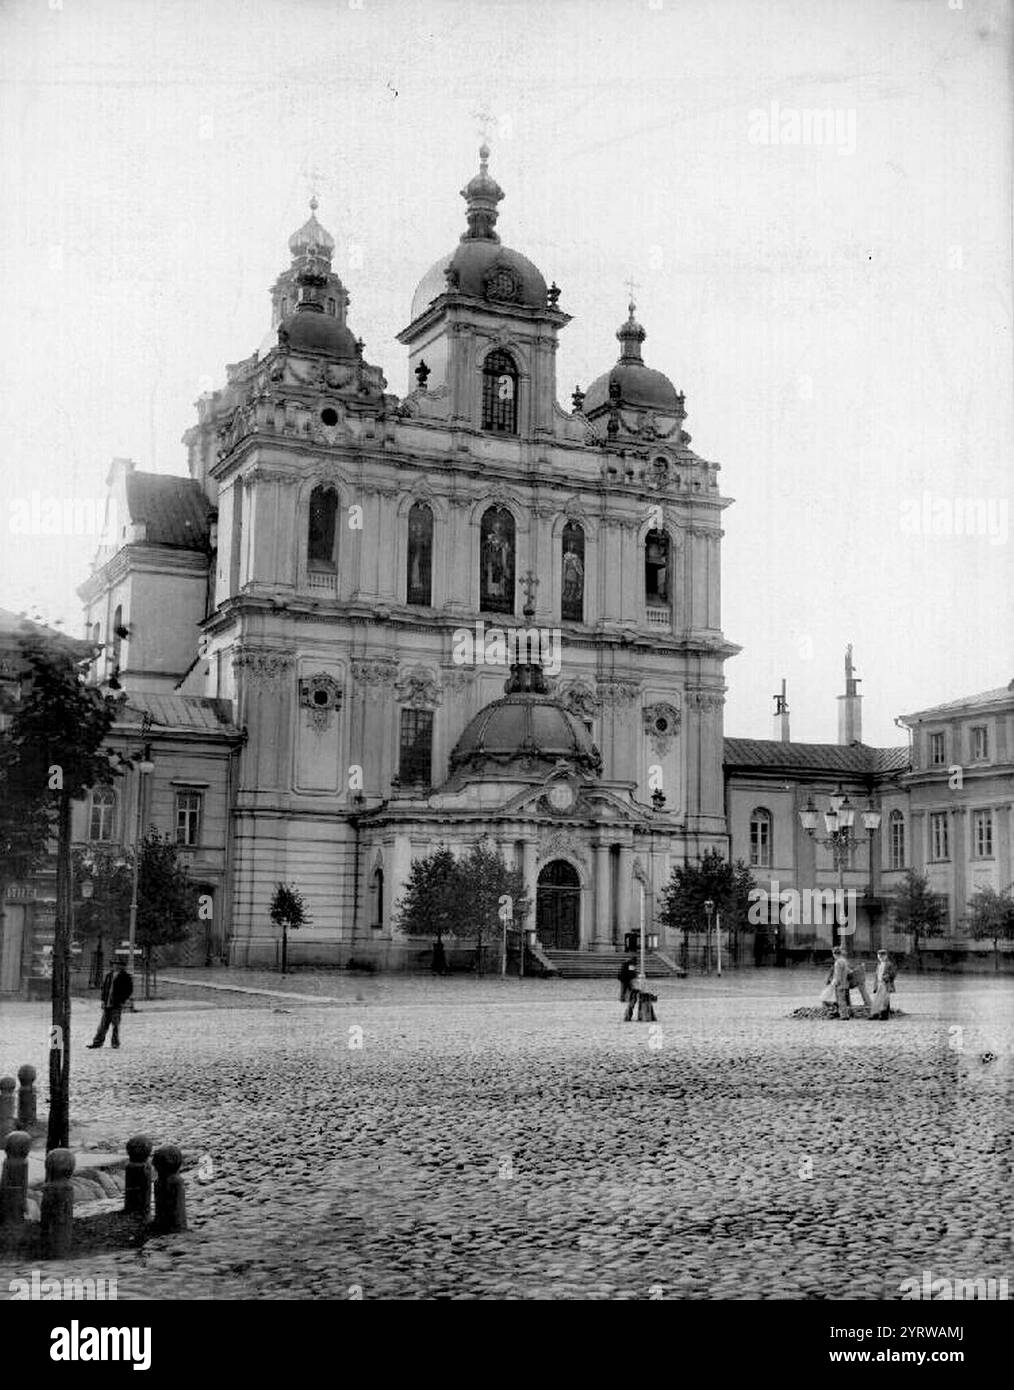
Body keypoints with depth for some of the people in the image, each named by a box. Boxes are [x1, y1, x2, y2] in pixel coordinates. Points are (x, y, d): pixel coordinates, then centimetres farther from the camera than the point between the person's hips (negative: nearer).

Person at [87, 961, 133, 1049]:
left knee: (115, 1024, -2)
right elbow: (104, 987, 16)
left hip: (117, 1005, -4)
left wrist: (122, 1000, -8)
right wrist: (103, 999, 9)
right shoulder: (109, 974, 9)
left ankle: (115, 1043, 9)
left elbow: (129, 990, -3)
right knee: (103, 1024, 8)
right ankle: (97, 1042, 12)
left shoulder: (126, 977, -5)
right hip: (107, 1004, 4)